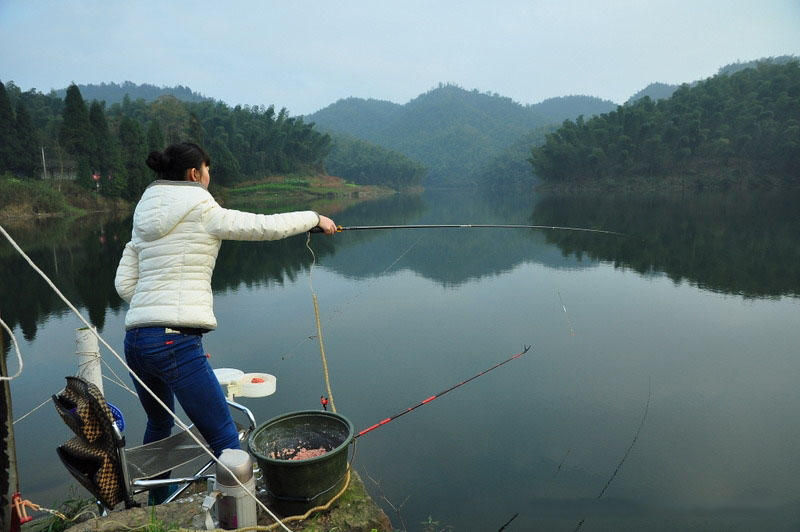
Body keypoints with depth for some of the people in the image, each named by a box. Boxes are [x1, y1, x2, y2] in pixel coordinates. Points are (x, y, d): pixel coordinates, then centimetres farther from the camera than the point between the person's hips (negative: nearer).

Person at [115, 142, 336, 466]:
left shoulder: (146, 219, 16)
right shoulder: (202, 211, -4)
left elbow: (124, 285, 12)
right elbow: (267, 226, -2)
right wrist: (316, 218, 11)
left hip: (135, 339, 8)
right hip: (176, 342, -8)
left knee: (159, 424, 29)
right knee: (225, 440, -1)